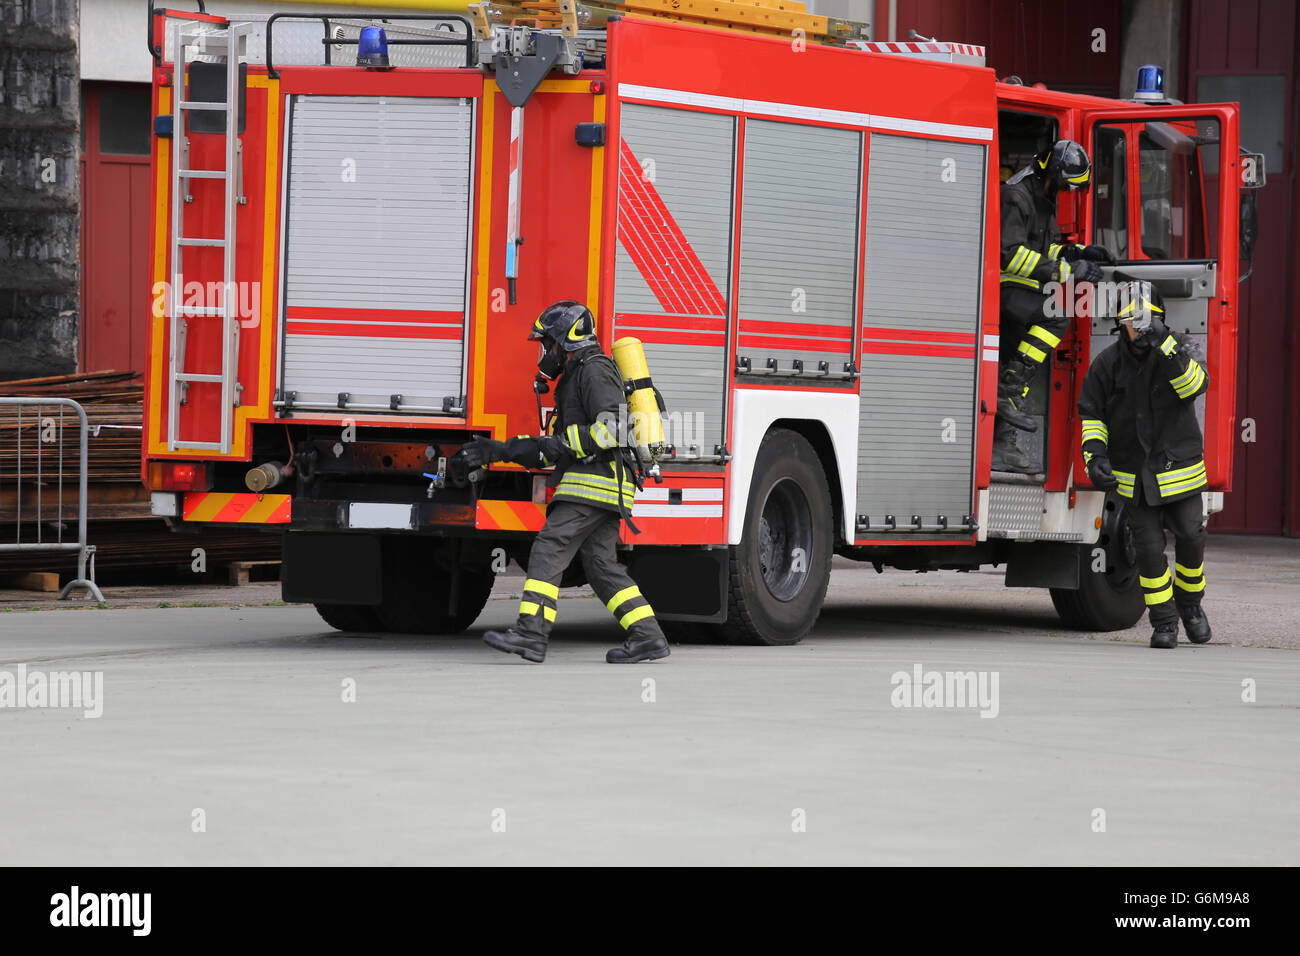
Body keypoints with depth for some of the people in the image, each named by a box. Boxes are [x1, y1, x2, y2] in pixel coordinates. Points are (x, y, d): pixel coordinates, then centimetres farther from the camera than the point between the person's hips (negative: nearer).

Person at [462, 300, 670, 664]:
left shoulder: (595, 370, -7)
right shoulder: (574, 378, 26)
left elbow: (612, 428, -21)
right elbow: (557, 450, 27)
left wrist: (559, 443, -15)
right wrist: (502, 451, 20)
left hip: (596, 482, -10)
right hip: (601, 490, 10)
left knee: (549, 550, -14)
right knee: (600, 564, 6)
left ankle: (531, 633, -20)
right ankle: (647, 636, 3)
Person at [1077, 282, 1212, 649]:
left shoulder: (1176, 351, -7)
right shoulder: (1107, 363, -4)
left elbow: (1195, 386, -26)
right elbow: (1090, 414, 3)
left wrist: (1165, 346, -35)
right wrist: (1095, 456, -11)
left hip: (1180, 471, 0)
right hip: (1137, 475, 0)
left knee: (1191, 539, 2)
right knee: (1149, 547, -2)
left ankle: (1189, 601, 28)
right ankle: (1164, 622, 10)